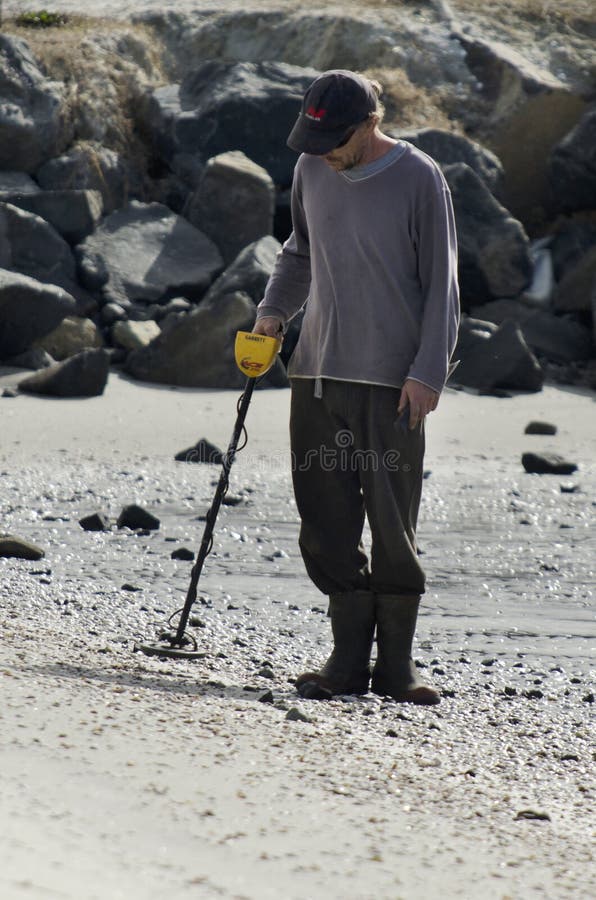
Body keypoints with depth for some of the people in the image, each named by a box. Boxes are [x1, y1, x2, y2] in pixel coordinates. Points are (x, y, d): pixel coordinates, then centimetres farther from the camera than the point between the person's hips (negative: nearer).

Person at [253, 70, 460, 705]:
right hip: (317, 373, 5)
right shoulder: (312, 171, 9)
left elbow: (440, 287, -3)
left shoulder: (419, 180, -5)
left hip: (393, 382, -5)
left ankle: (396, 664, 4)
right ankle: (348, 658, 7)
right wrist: (273, 312, 9)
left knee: (392, 526, -4)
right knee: (326, 522, 1)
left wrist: (427, 372, -9)